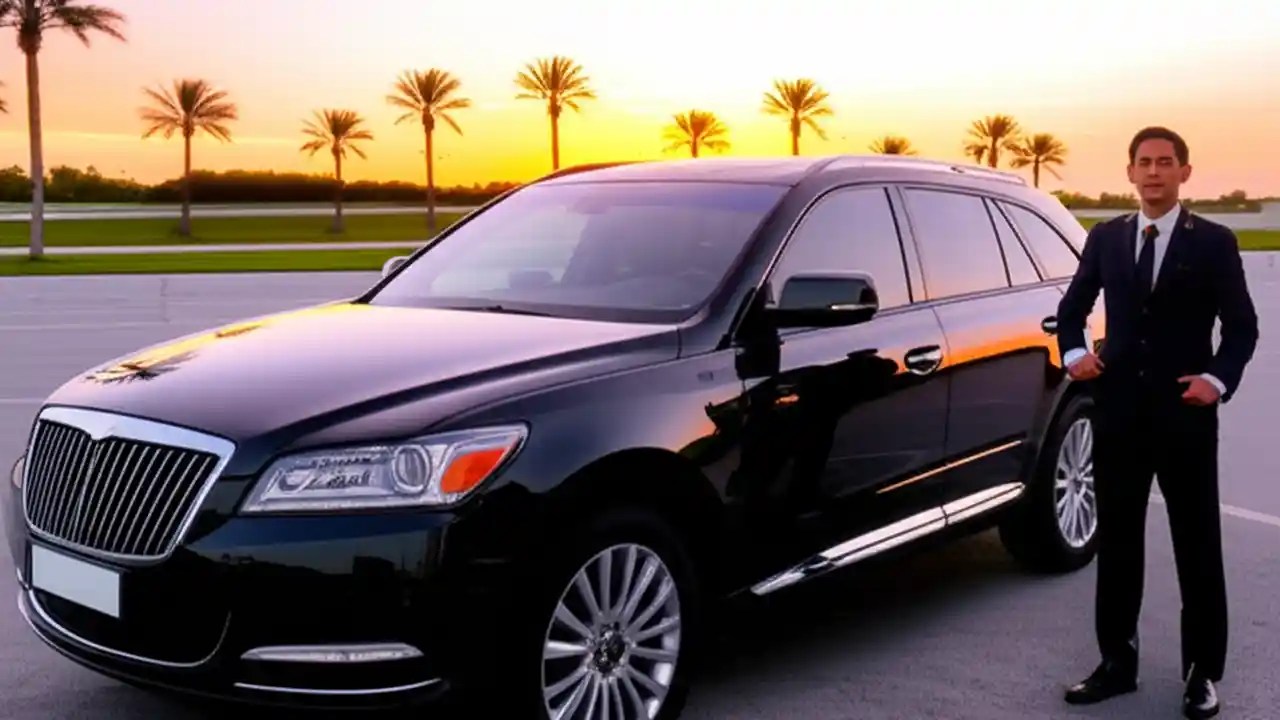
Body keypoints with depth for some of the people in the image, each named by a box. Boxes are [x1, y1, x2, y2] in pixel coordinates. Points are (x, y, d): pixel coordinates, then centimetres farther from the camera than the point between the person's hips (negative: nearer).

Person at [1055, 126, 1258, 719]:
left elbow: (1242, 325, 0)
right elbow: (1072, 305, 15)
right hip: (1118, 411, 3)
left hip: (1185, 414, -3)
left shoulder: (1213, 242, -2)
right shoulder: (1105, 237, 7)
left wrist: (1218, 379, -16)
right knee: (1116, 542, 10)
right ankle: (1117, 661, 22)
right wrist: (1074, 352, -4)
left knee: (1198, 546, 6)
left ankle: (1203, 672, 18)